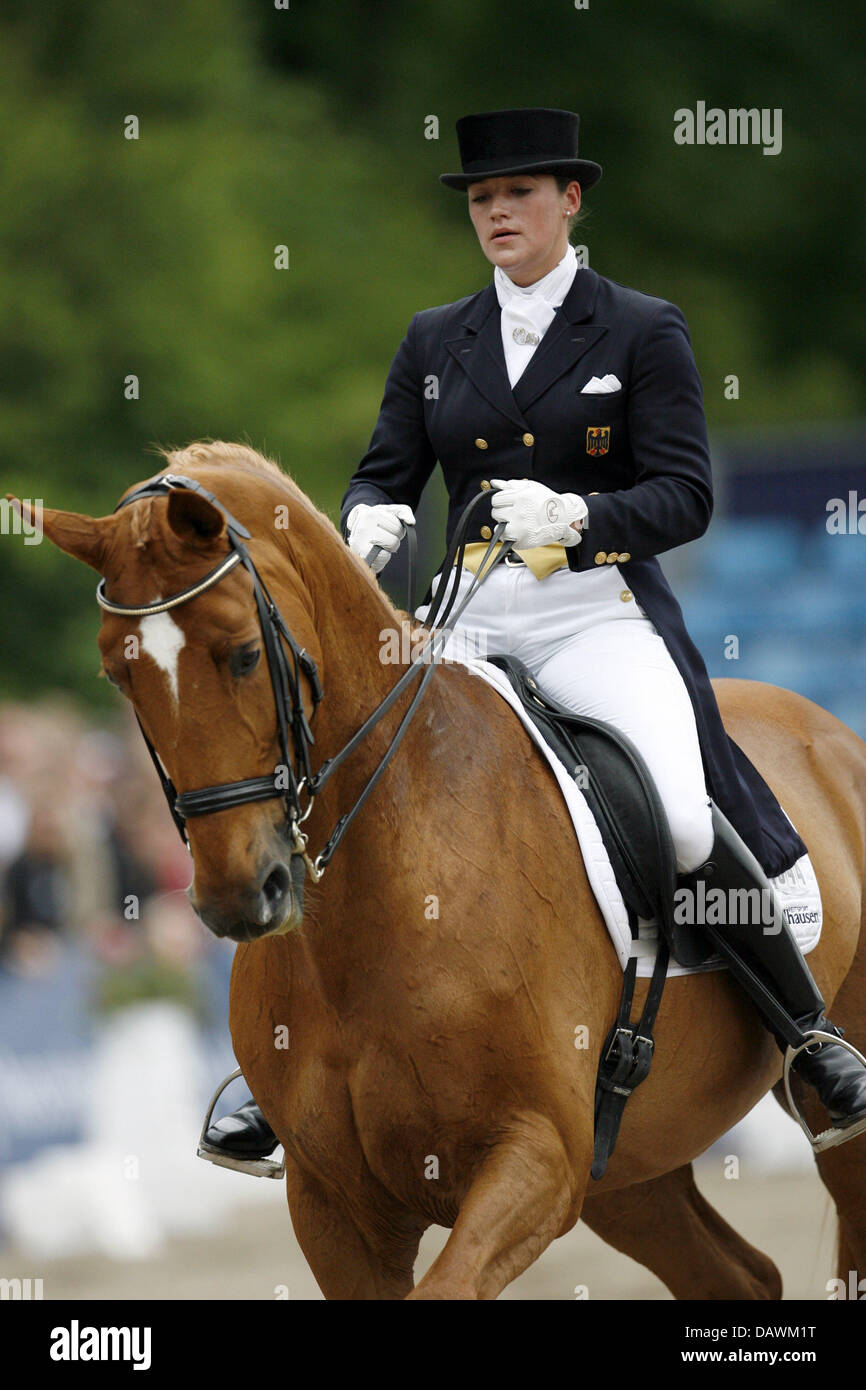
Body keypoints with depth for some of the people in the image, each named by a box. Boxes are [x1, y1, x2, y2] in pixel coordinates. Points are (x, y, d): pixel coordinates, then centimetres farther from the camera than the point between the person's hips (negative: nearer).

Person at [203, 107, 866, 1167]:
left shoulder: (644, 332, 3)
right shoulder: (434, 342, 15)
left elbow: (685, 497, -4)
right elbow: (383, 473, 14)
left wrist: (574, 513, -23)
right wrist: (368, 522, -11)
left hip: (599, 614, -4)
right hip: (467, 620, 4)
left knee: (684, 820, -25)